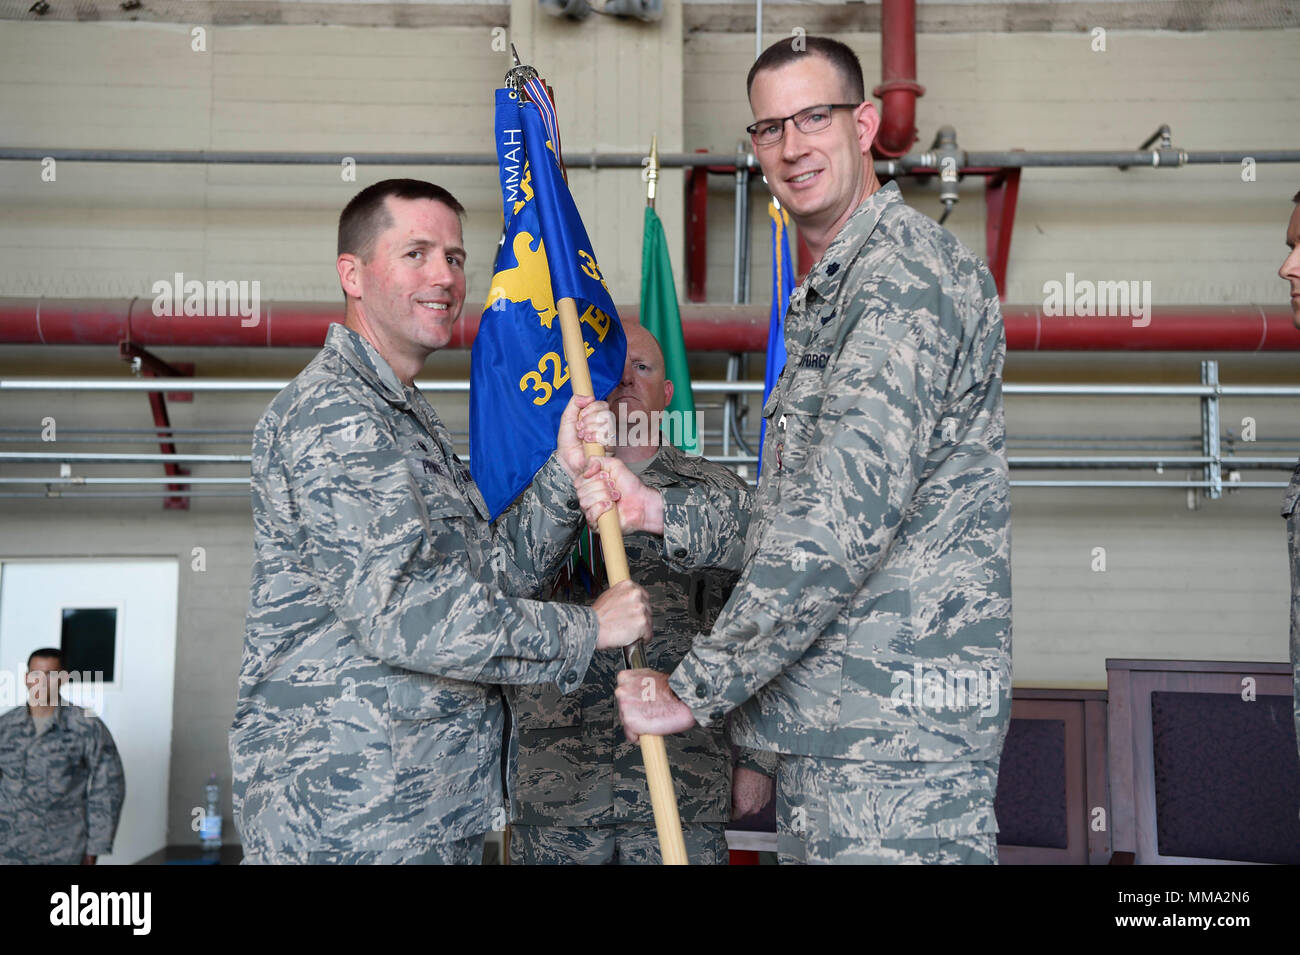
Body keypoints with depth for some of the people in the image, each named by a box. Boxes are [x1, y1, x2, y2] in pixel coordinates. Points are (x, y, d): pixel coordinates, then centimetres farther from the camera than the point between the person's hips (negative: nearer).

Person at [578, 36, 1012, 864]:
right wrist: (658, 510, 8)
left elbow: (850, 509, -24)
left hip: (896, 728, -9)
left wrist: (694, 687, -19)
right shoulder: (827, 295, 21)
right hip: (829, 712, 10)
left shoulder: (906, 269, -13)